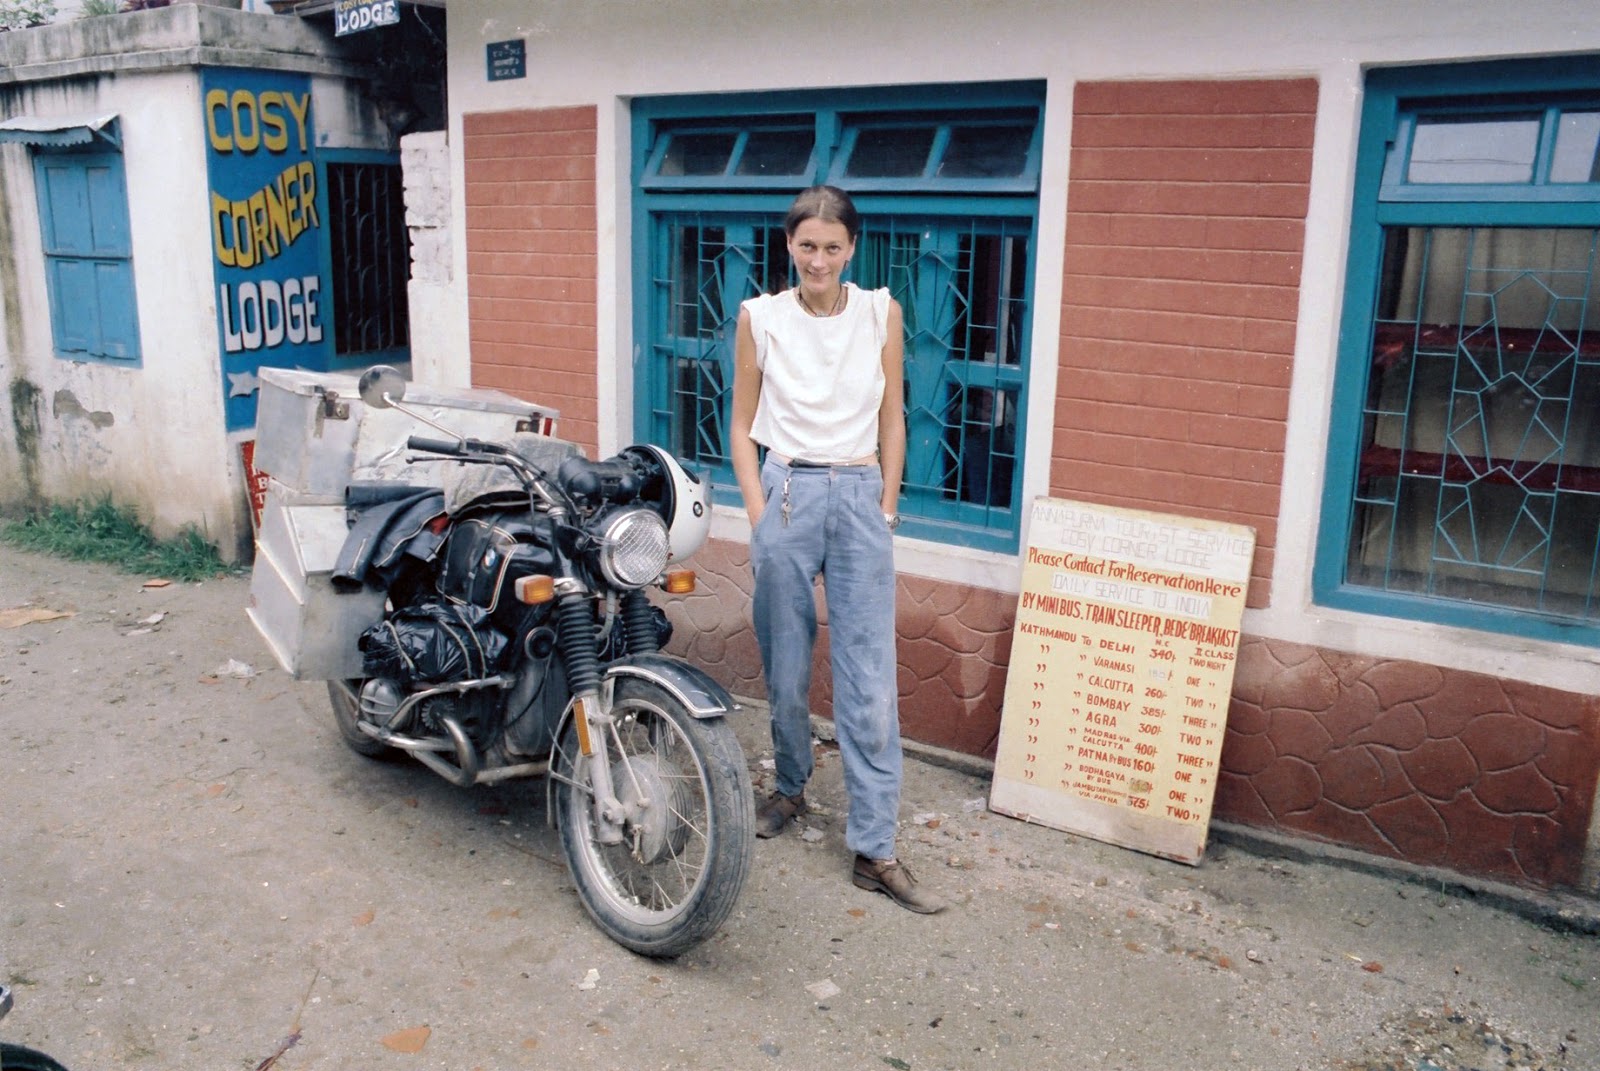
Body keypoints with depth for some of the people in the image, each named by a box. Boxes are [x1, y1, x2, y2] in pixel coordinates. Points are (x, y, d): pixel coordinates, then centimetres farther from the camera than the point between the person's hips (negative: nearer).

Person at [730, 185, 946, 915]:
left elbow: (892, 421, 9)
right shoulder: (760, 317, 2)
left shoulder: (881, 314, 4)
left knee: (871, 681, -3)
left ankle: (874, 849, 4)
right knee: (785, 669, 10)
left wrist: (886, 511, 4)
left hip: (861, 498, 0)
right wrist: (758, 516, -3)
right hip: (787, 493, 0)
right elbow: (742, 427, 5)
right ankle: (790, 787, 36)